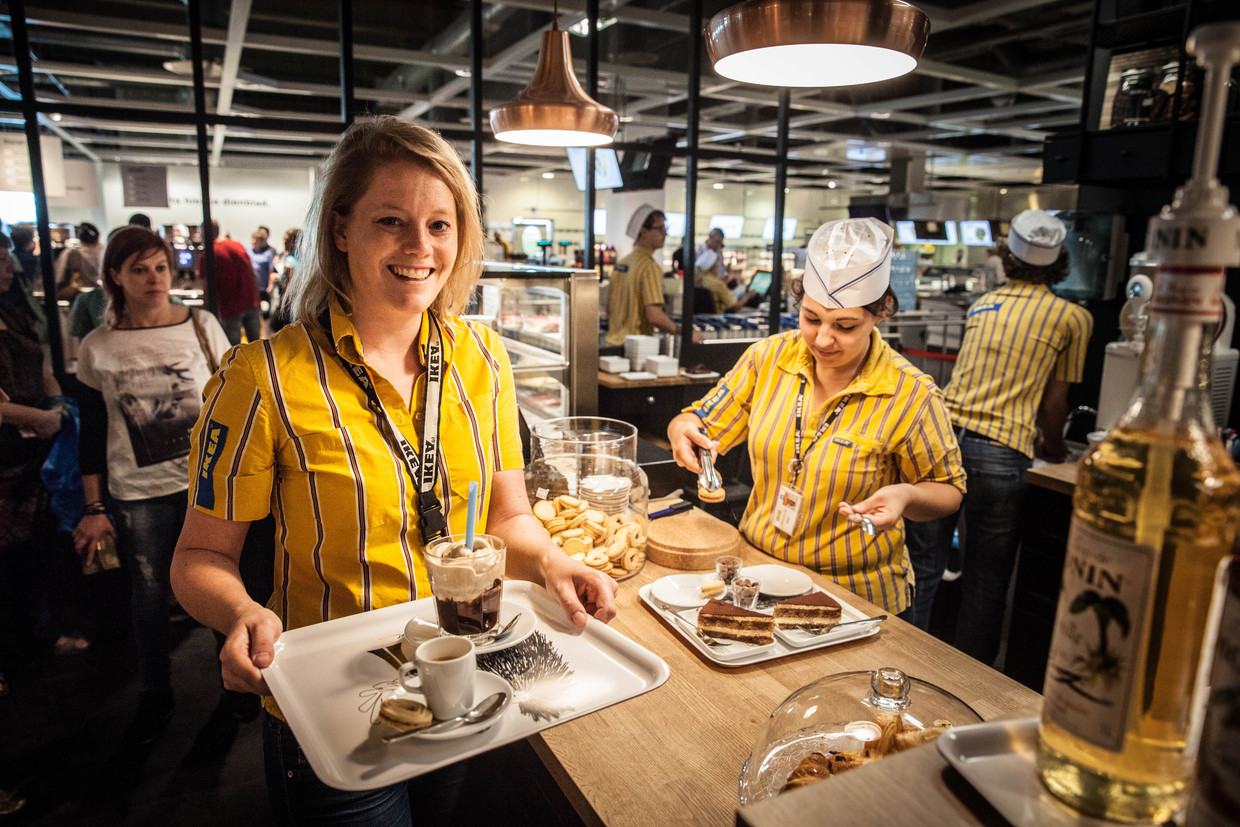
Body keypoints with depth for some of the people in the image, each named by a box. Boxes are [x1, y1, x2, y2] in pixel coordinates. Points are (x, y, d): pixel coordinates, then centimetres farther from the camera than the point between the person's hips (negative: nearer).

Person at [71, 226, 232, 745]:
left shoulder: (203, 326, -3)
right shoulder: (97, 347, -1)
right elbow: (92, 433, 4)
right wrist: (94, 509, 3)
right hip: (137, 494, 1)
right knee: (148, 596, 13)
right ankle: (156, 696, 34)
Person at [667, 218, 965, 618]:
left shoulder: (910, 394, -14)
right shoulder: (768, 357, -5)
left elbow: (947, 490, -2)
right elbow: (704, 425, 3)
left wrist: (906, 496, -24)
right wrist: (684, 431, -20)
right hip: (755, 571, 2)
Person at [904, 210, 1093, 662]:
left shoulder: (981, 305, 17)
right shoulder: (1073, 318, 4)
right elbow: (1054, 399, 8)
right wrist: (1053, 447, 29)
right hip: (998, 456, -3)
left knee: (923, 565, 11)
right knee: (985, 582, 9)